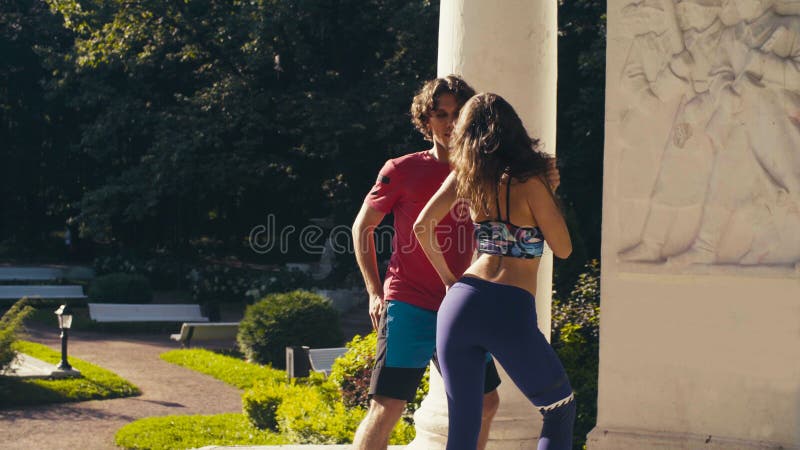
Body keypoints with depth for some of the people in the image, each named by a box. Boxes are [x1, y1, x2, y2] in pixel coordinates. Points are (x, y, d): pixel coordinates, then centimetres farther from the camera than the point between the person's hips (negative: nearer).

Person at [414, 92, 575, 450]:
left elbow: (422, 226, 4)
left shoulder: (463, 178, 8)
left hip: (461, 303, 5)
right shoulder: (529, 182, -5)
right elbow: (563, 249, 1)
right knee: (560, 409, 17)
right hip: (510, 312, -4)